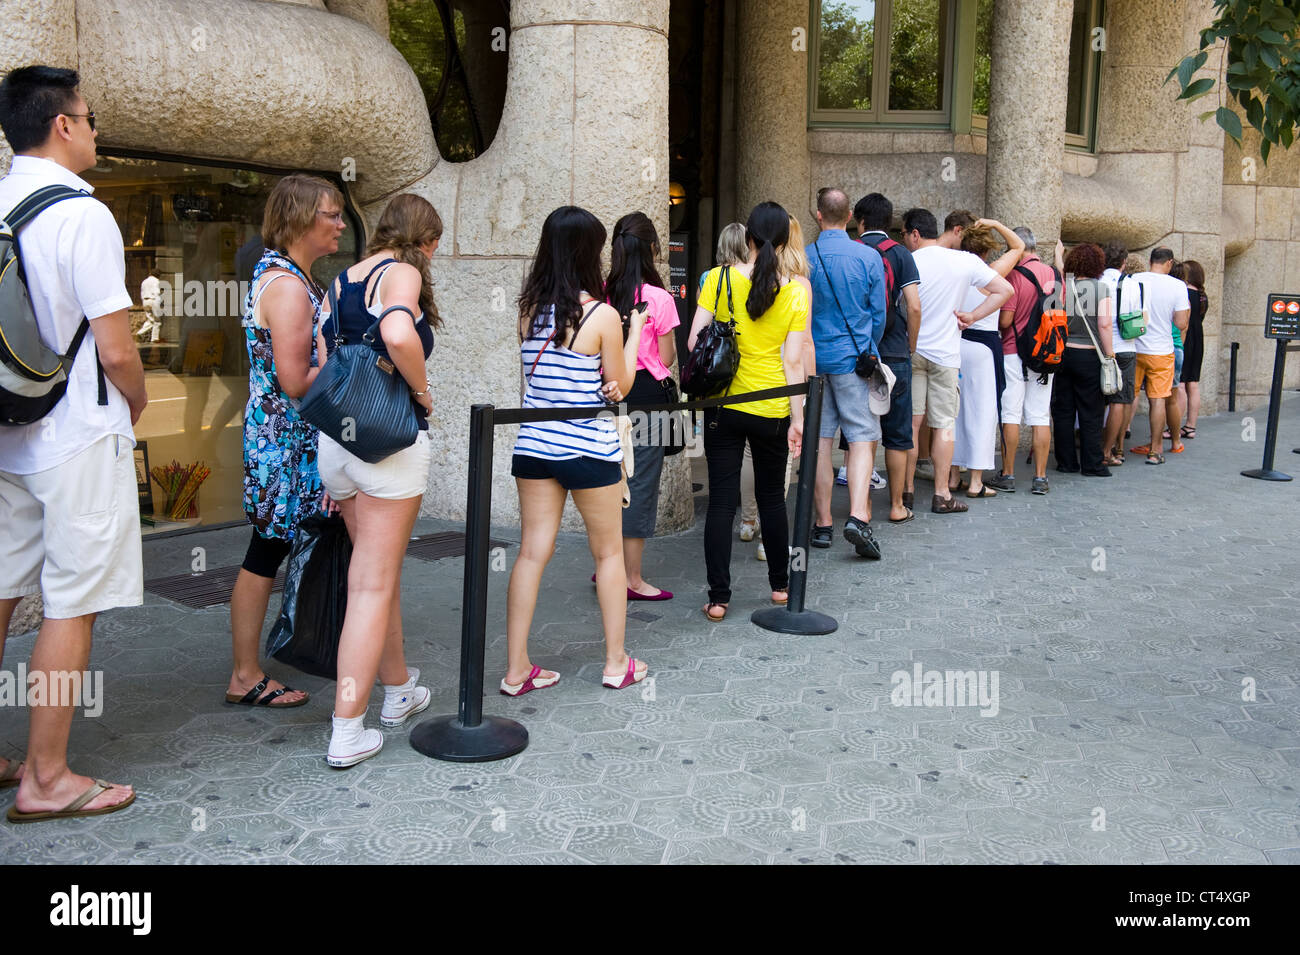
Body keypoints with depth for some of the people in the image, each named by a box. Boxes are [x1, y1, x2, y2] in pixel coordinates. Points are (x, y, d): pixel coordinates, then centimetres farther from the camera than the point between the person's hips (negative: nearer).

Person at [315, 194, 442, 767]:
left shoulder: (343, 280, 16)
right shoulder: (402, 272, -6)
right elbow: (399, 335, -29)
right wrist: (422, 390, -10)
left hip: (334, 436, 8)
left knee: (375, 575, 20)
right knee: (373, 586, -1)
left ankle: (398, 691, 37)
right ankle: (347, 735, 3)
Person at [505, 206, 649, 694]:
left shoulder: (529, 310, 2)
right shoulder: (603, 316, -13)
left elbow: (531, 375, 9)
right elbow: (621, 385, -2)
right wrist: (634, 330, 8)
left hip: (533, 445, 5)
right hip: (588, 449, -4)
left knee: (532, 553, 7)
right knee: (609, 552, 12)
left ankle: (516, 670, 11)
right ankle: (616, 662, 23)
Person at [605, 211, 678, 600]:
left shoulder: (600, 294, 0)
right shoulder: (659, 298, -13)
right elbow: (667, 358, -7)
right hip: (646, 393, -5)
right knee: (640, 484, 4)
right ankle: (632, 579, 11)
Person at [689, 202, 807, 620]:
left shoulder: (719, 279, -5)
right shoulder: (795, 292, -5)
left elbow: (695, 340, -7)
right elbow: (793, 361, -6)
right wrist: (797, 417, -2)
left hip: (723, 406, -1)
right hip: (772, 410, 1)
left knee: (721, 502, 4)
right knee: (772, 498, 17)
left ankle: (718, 598, 5)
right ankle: (780, 585, 30)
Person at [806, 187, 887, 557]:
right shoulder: (868, 257, -4)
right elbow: (879, 313, 2)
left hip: (812, 359, 2)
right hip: (853, 358, -1)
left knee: (820, 441, 7)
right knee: (861, 438, 0)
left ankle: (823, 523, 12)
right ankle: (858, 516, -16)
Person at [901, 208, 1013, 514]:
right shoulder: (965, 261, 0)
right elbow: (1004, 289, 2)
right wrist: (972, 317, 0)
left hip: (910, 351, -1)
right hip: (945, 353, 1)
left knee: (911, 422, 4)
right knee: (943, 425, 5)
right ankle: (941, 495, 6)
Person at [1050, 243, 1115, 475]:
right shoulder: (1101, 287, -5)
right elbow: (1104, 324, -10)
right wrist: (1109, 354, -3)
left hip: (1061, 353, 2)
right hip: (1089, 355, -2)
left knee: (1063, 411, 9)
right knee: (1090, 413, 5)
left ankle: (1066, 462, 13)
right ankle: (1092, 464, 8)